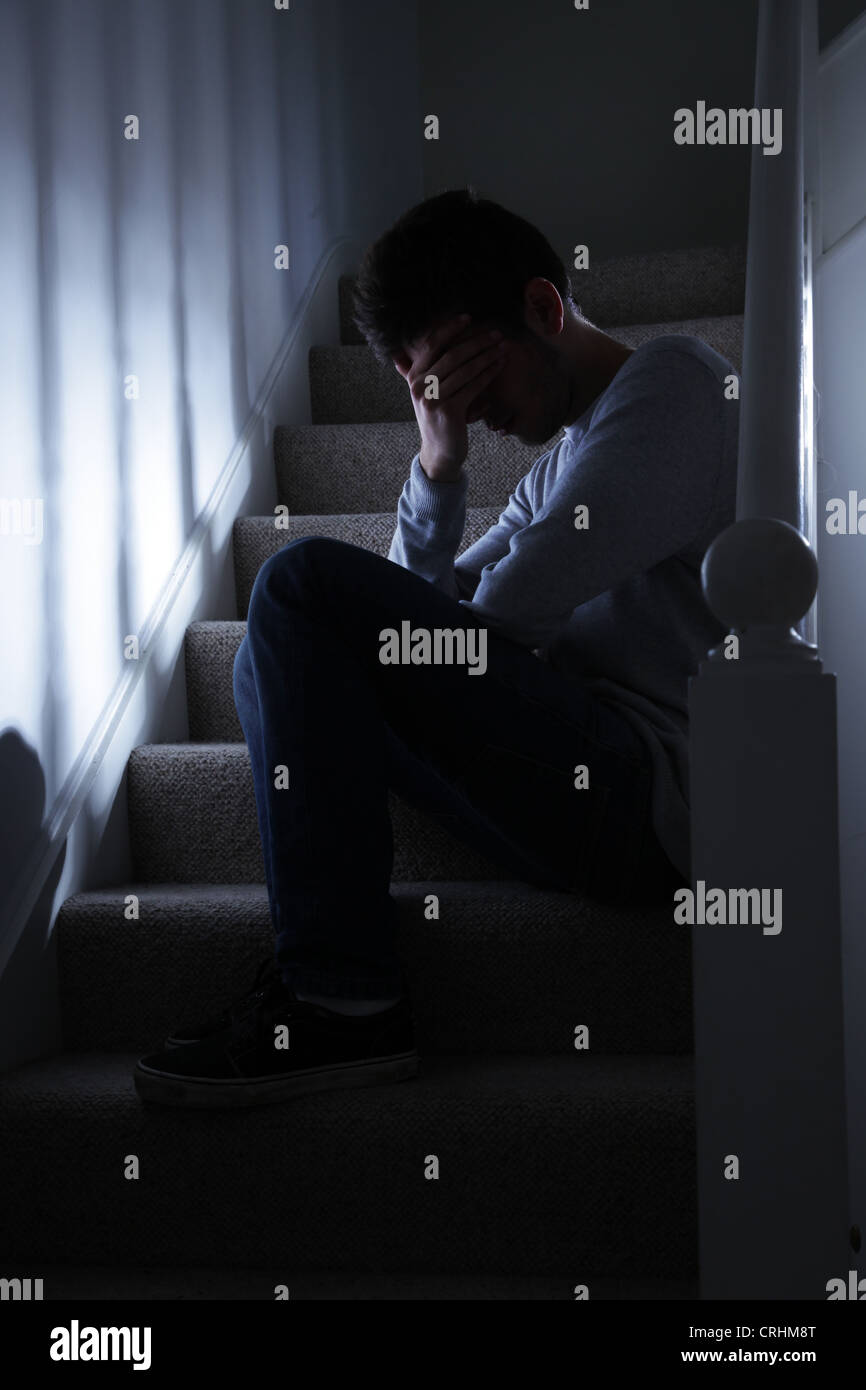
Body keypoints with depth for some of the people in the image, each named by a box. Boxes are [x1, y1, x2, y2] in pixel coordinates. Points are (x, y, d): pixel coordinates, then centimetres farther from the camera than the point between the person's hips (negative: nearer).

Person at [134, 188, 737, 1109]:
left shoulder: (675, 379, -1)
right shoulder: (559, 461, 27)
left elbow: (512, 609, -13)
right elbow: (430, 614, 20)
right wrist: (439, 462, 6)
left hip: (653, 790, -10)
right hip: (595, 800, 10)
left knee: (306, 584, -16)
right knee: (277, 661, 18)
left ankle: (341, 999, -20)